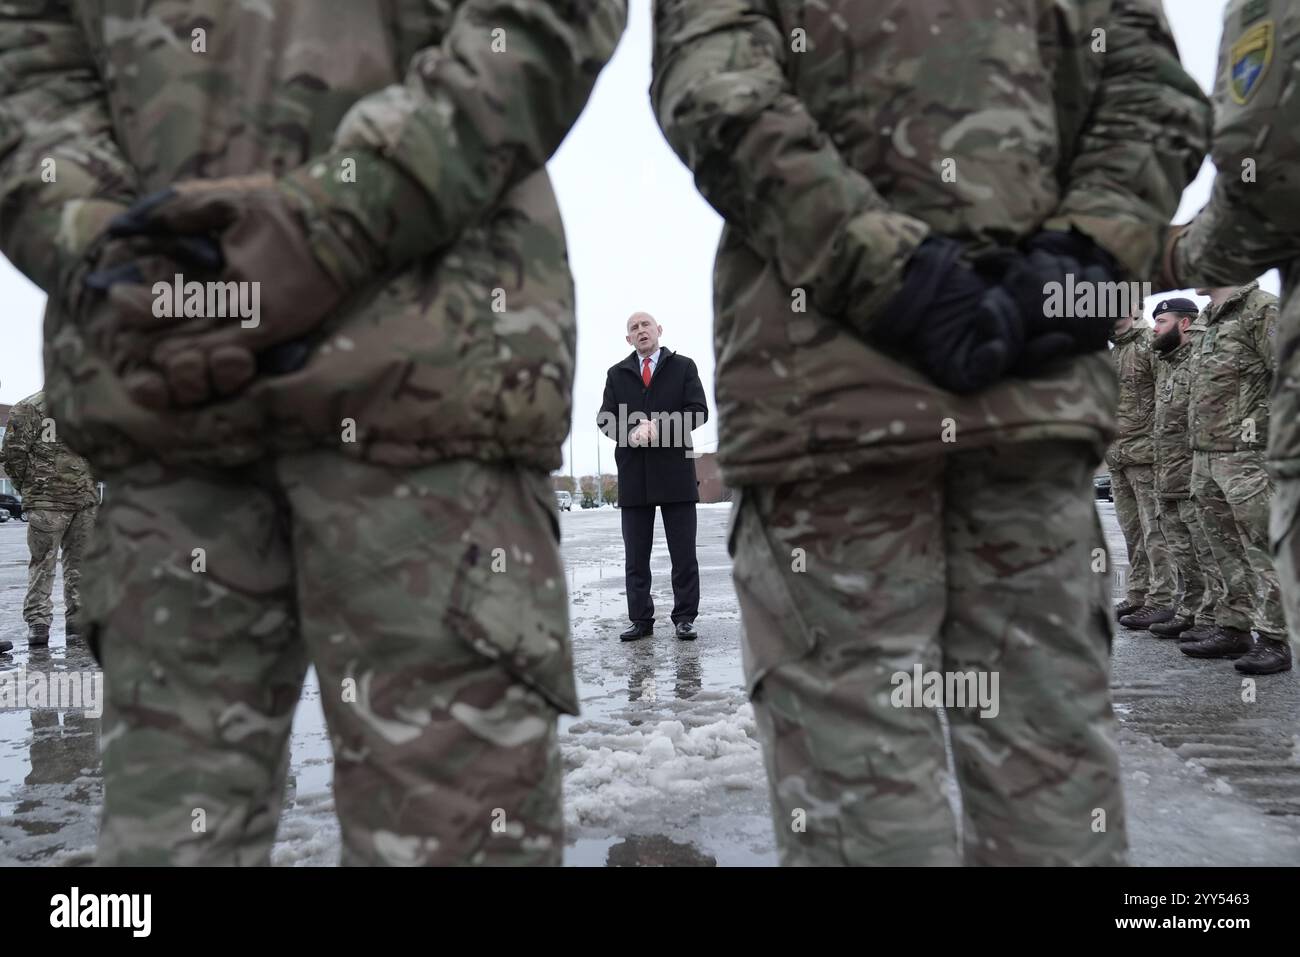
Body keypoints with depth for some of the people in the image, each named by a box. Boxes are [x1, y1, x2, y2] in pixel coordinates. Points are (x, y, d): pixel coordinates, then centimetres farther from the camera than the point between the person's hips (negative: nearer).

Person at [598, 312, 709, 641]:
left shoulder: (683, 367, 9)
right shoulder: (616, 374, 15)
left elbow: (698, 412, -2)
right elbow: (605, 418, 5)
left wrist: (659, 427, -15)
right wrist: (632, 432, -16)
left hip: (676, 470, -2)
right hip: (633, 475, 2)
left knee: (683, 553, 0)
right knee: (636, 555, 4)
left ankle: (684, 619, 8)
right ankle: (641, 620, 10)